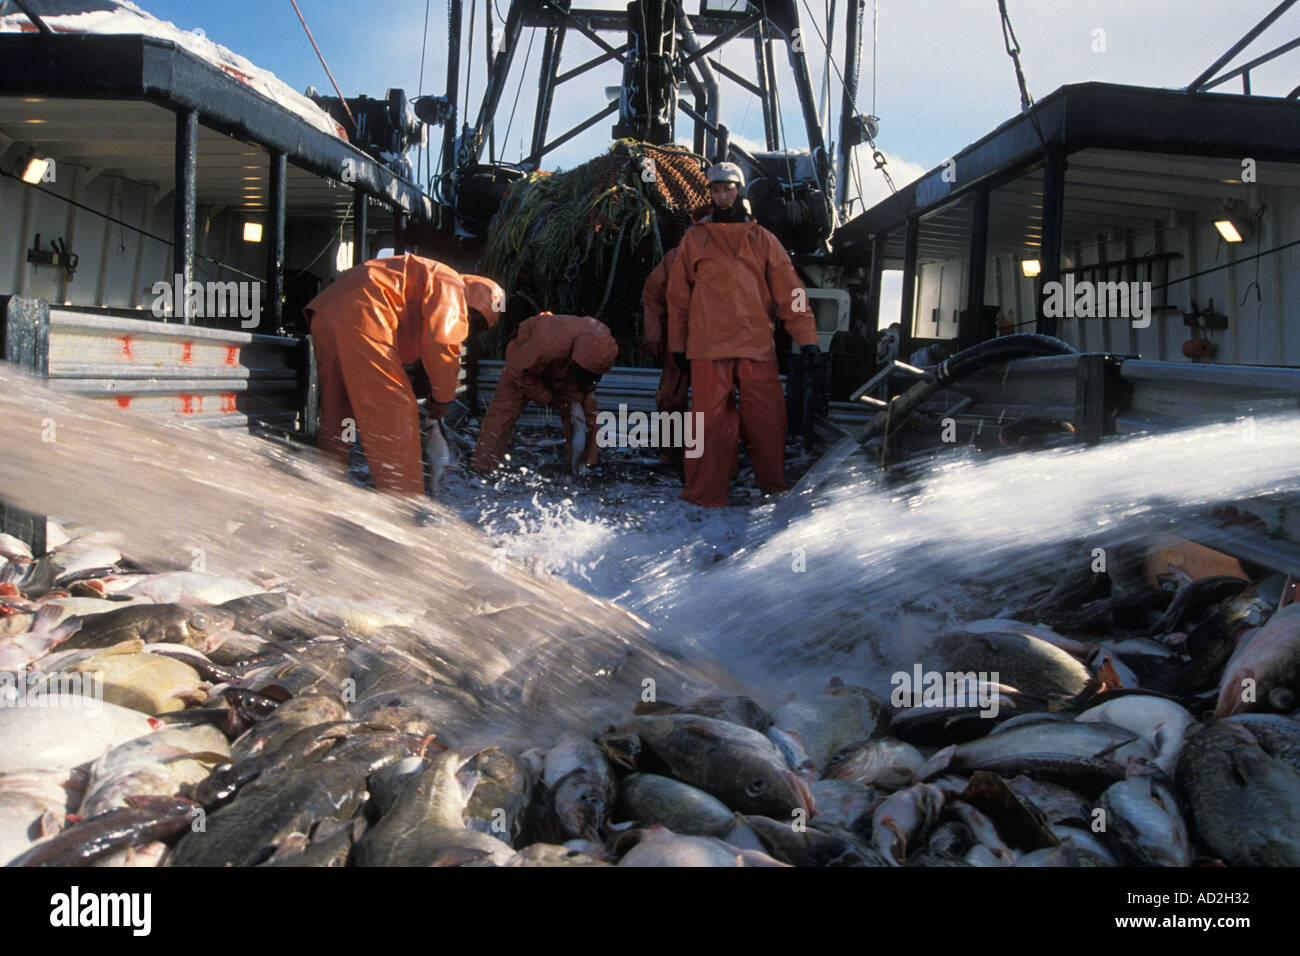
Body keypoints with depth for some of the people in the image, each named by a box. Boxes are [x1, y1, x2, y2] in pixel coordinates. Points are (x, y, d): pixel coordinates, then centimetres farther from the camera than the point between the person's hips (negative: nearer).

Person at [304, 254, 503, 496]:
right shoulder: (451, 285, 5)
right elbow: (440, 343, -10)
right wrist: (443, 397, 1)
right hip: (359, 316, -10)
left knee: (335, 412, 17)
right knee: (397, 410, -7)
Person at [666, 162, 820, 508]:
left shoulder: (762, 239, 13)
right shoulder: (694, 238, 12)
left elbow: (789, 290, 8)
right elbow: (678, 296, 14)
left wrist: (806, 337, 0)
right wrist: (677, 344, 11)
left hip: (757, 345, 1)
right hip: (708, 348, -1)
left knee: (768, 417, 0)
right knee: (711, 420, -3)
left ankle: (774, 483, 17)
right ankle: (705, 495, 6)